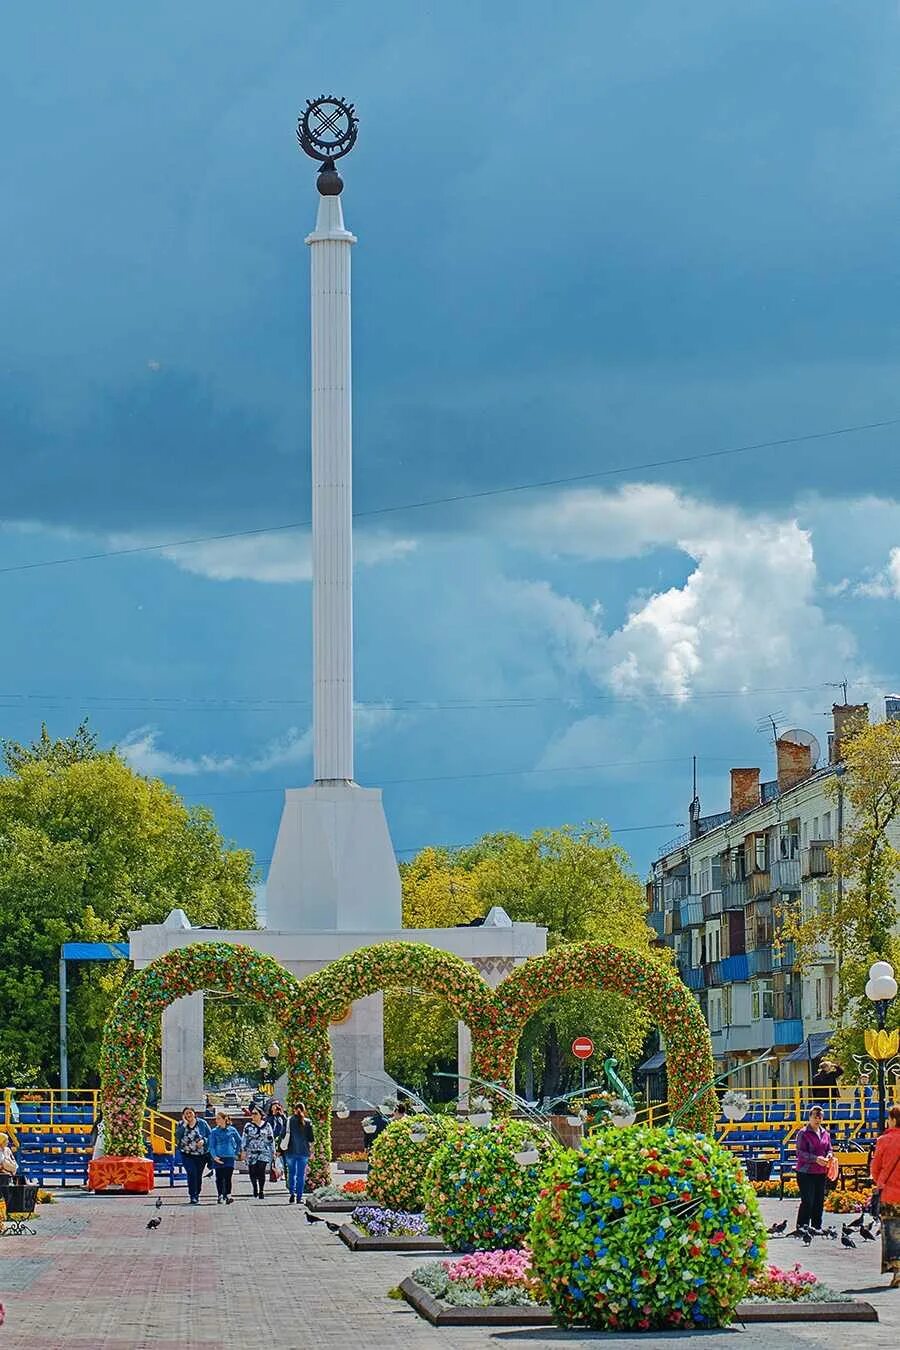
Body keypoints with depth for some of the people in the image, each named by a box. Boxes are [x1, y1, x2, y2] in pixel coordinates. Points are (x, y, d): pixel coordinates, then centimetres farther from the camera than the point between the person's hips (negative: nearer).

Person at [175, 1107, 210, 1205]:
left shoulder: (202, 1123, -1)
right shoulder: (181, 1124, 2)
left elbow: (210, 1135, 2)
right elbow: (177, 1136, -14)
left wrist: (203, 1141, -17)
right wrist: (185, 1124, -18)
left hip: (201, 1155, 1)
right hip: (187, 1154, -1)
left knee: (198, 1175, 8)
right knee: (191, 1173, -16)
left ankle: (197, 1194, 26)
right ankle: (192, 1196, -13)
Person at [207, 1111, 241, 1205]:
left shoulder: (231, 1130, 4)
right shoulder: (214, 1132, 2)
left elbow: (239, 1141, 19)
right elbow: (211, 1146, -1)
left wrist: (236, 1153, 16)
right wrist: (214, 1156, -16)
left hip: (229, 1158, 0)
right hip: (218, 1158, 0)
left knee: (227, 1177, -9)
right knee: (219, 1178, 4)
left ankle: (228, 1196, -9)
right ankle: (220, 1196, 15)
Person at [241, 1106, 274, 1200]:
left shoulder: (266, 1125, 8)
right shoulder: (248, 1126, 6)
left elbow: (271, 1140, 12)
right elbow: (244, 1139, 4)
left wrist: (273, 1151, 11)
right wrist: (243, 1150, -4)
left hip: (263, 1152, -1)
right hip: (251, 1153, 1)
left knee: (261, 1172, -11)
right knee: (253, 1172, 1)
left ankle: (261, 1191, -2)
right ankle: (255, 1189, 19)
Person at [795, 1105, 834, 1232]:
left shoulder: (825, 1134, 13)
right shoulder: (803, 1133, -6)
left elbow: (829, 1149, 19)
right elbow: (800, 1152, -12)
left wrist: (829, 1156, -6)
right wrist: (816, 1159, -23)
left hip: (821, 1173, 6)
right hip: (806, 1173, -6)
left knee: (819, 1201, 9)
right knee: (808, 1201, -10)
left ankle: (816, 1226, 17)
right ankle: (802, 1226, -3)